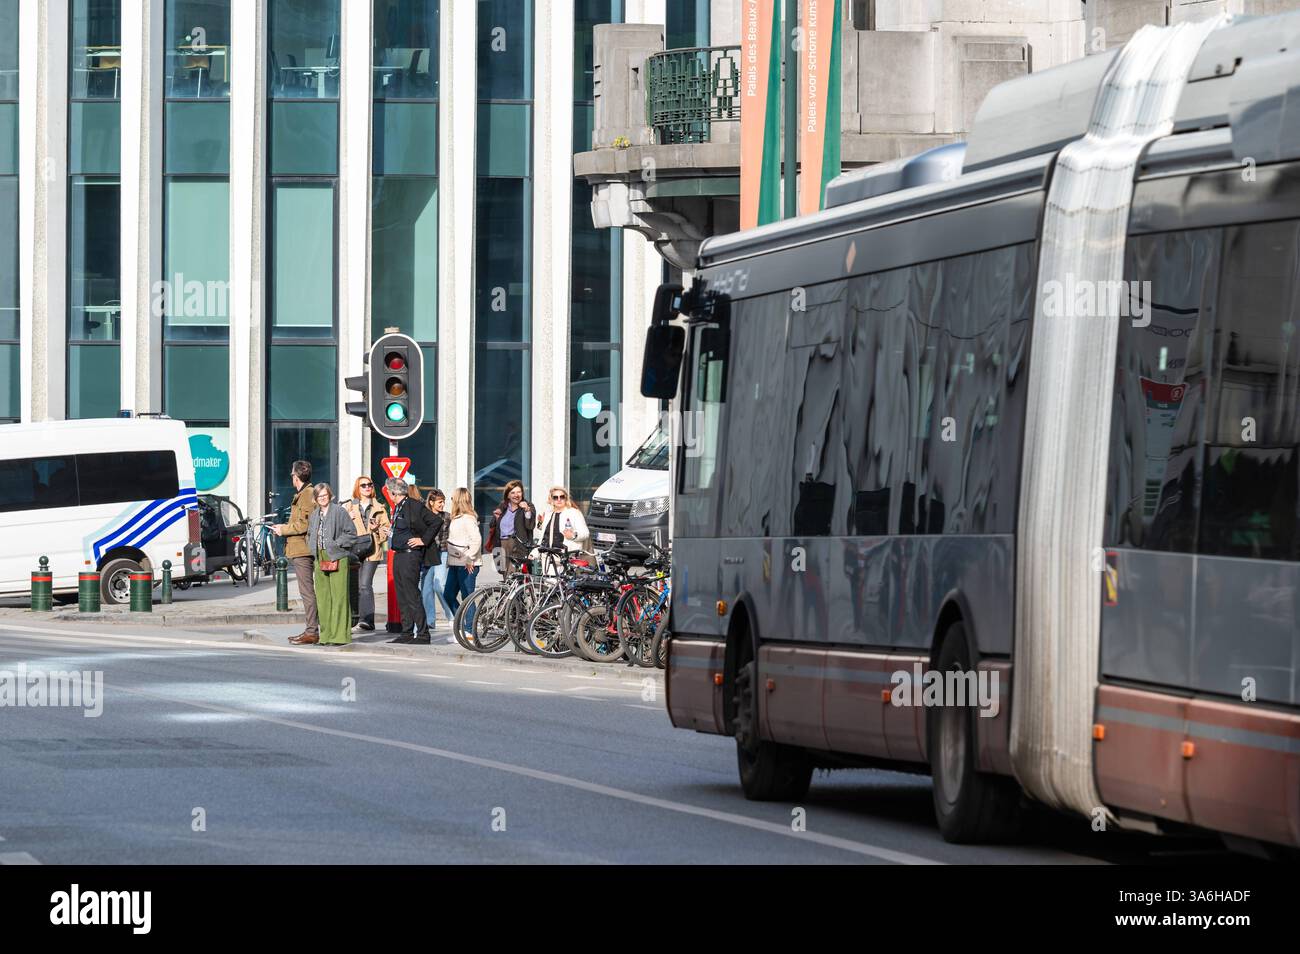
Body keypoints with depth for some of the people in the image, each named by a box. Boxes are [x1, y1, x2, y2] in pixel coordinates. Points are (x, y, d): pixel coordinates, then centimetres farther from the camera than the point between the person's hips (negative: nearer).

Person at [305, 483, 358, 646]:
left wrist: (337, 543, -12)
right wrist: (314, 548, 12)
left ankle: (340, 635, -7)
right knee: (322, 598, 6)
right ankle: (326, 635, 11)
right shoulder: (314, 514, 16)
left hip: (337, 559, -7)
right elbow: (310, 534, 28)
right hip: (320, 559, 7)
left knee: (339, 596, -7)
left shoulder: (339, 512, -4)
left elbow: (351, 533, -5)